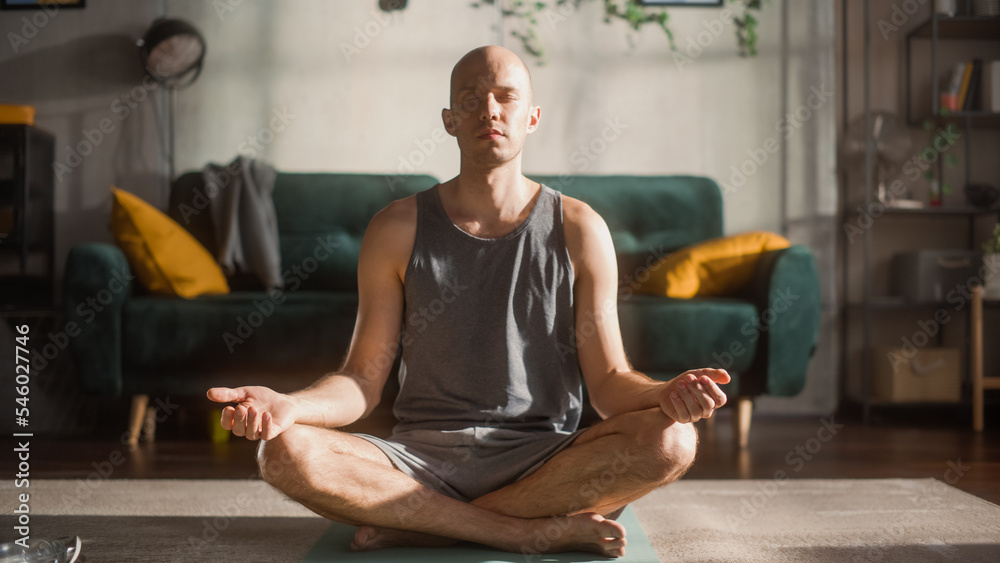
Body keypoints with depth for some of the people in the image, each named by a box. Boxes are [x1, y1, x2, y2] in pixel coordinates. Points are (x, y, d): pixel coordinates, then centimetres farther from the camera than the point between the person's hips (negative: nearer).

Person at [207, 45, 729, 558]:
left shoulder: (578, 229, 3)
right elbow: (362, 381, 2)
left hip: (543, 460, 0)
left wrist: (666, 394, -22)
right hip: (422, 456, 0)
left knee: (671, 441, -29)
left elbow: (608, 381, 2)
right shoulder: (397, 229, 3)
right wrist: (290, 405, -20)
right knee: (285, 452, -28)